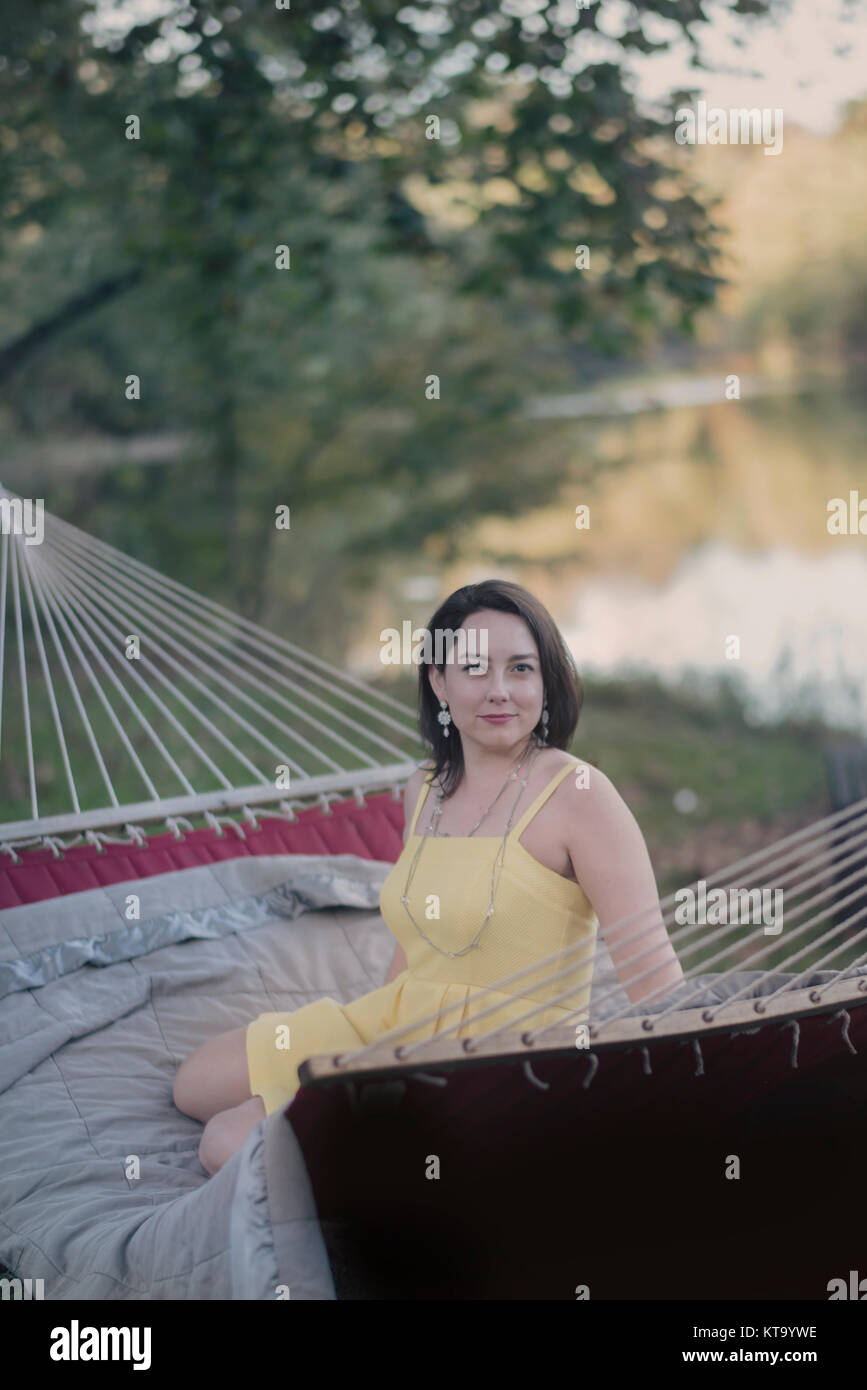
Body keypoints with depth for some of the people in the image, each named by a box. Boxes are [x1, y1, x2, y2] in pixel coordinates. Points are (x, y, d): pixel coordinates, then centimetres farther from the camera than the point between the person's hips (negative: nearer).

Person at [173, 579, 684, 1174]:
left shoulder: (577, 793, -17)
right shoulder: (426, 790, 6)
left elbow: (654, 976, -21)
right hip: (401, 1022, 8)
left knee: (229, 1143, -14)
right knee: (196, 1082, 16)